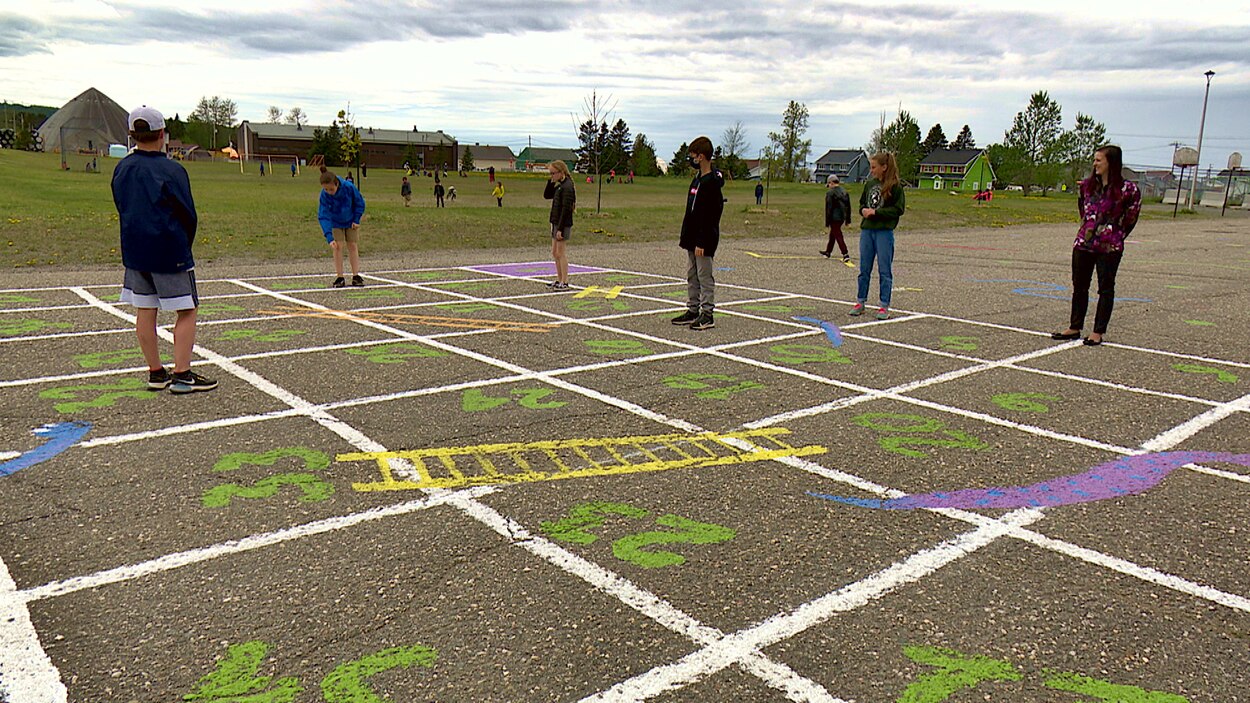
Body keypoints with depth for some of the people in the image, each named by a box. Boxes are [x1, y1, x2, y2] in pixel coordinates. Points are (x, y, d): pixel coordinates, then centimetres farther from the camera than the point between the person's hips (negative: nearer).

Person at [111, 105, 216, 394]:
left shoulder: (121, 169, 6)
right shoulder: (171, 170, -14)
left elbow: (122, 208, 14)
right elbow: (189, 215, -10)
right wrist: (184, 246, 8)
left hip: (134, 251, 7)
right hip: (170, 253, -7)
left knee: (145, 311, 11)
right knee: (187, 311, 1)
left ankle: (156, 373, 18)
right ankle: (182, 375, -1)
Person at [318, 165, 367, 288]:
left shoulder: (349, 187, -30)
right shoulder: (324, 195, -29)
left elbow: (360, 203, -11)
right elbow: (323, 216, -29)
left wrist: (356, 220, -12)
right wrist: (329, 237, -38)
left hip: (351, 222, 1)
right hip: (335, 223, -1)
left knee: (353, 246, 3)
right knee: (338, 247, -7)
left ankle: (356, 276, 8)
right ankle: (339, 277, -1)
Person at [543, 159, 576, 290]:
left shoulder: (567, 186, -17)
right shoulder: (559, 186, 12)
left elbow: (566, 209, -21)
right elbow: (547, 195, 20)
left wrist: (560, 228, -22)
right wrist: (550, 181, 5)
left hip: (563, 224, -10)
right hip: (556, 223, 10)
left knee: (561, 253, -4)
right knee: (555, 253, 14)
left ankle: (565, 283, 2)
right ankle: (559, 280, 22)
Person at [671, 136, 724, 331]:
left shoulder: (712, 182, -17)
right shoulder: (697, 179, 13)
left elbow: (710, 216, -21)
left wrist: (701, 242, -22)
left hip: (704, 240, -10)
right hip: (692, 238, 10)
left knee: (704, 276, -3)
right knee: (691, 276, 14)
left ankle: (707, 314, 3)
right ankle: (692, 310, 22)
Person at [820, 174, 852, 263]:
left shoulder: (830, 193, -14)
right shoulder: (844, 192, 9)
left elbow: (828, 208, -14)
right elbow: (848, 206, 14)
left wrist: (827, 222, -9)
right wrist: (848, 219, 21)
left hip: (834, 218, -8)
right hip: (842, 218, 8)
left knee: (838, 236, -5)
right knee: (832, 234, 21)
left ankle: (846, 255, -10)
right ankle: (828, 251, 34)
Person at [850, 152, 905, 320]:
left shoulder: (895, 186, -8)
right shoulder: (870, 184, 9)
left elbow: (898, 209, -11)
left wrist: (875, 212, -15)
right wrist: (864, 210, -2)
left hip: (884, 232, -5)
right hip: (866, 230, 5)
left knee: (884, 271, 2)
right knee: (864, 269, 10)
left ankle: (884, 306, 8)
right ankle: (860, 302, 19)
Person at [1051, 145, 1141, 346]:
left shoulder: (1127, 189, -10)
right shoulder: (1087, 185, 4)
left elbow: (1131, 217, 0)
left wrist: (1116, 236, 4)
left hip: (1110, 247, -5)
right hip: (1083, 243, 5)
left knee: (1106, 288, 4)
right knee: (1079, 286, 10)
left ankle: (1098, 332, 8)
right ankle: (1075, 327, 20)